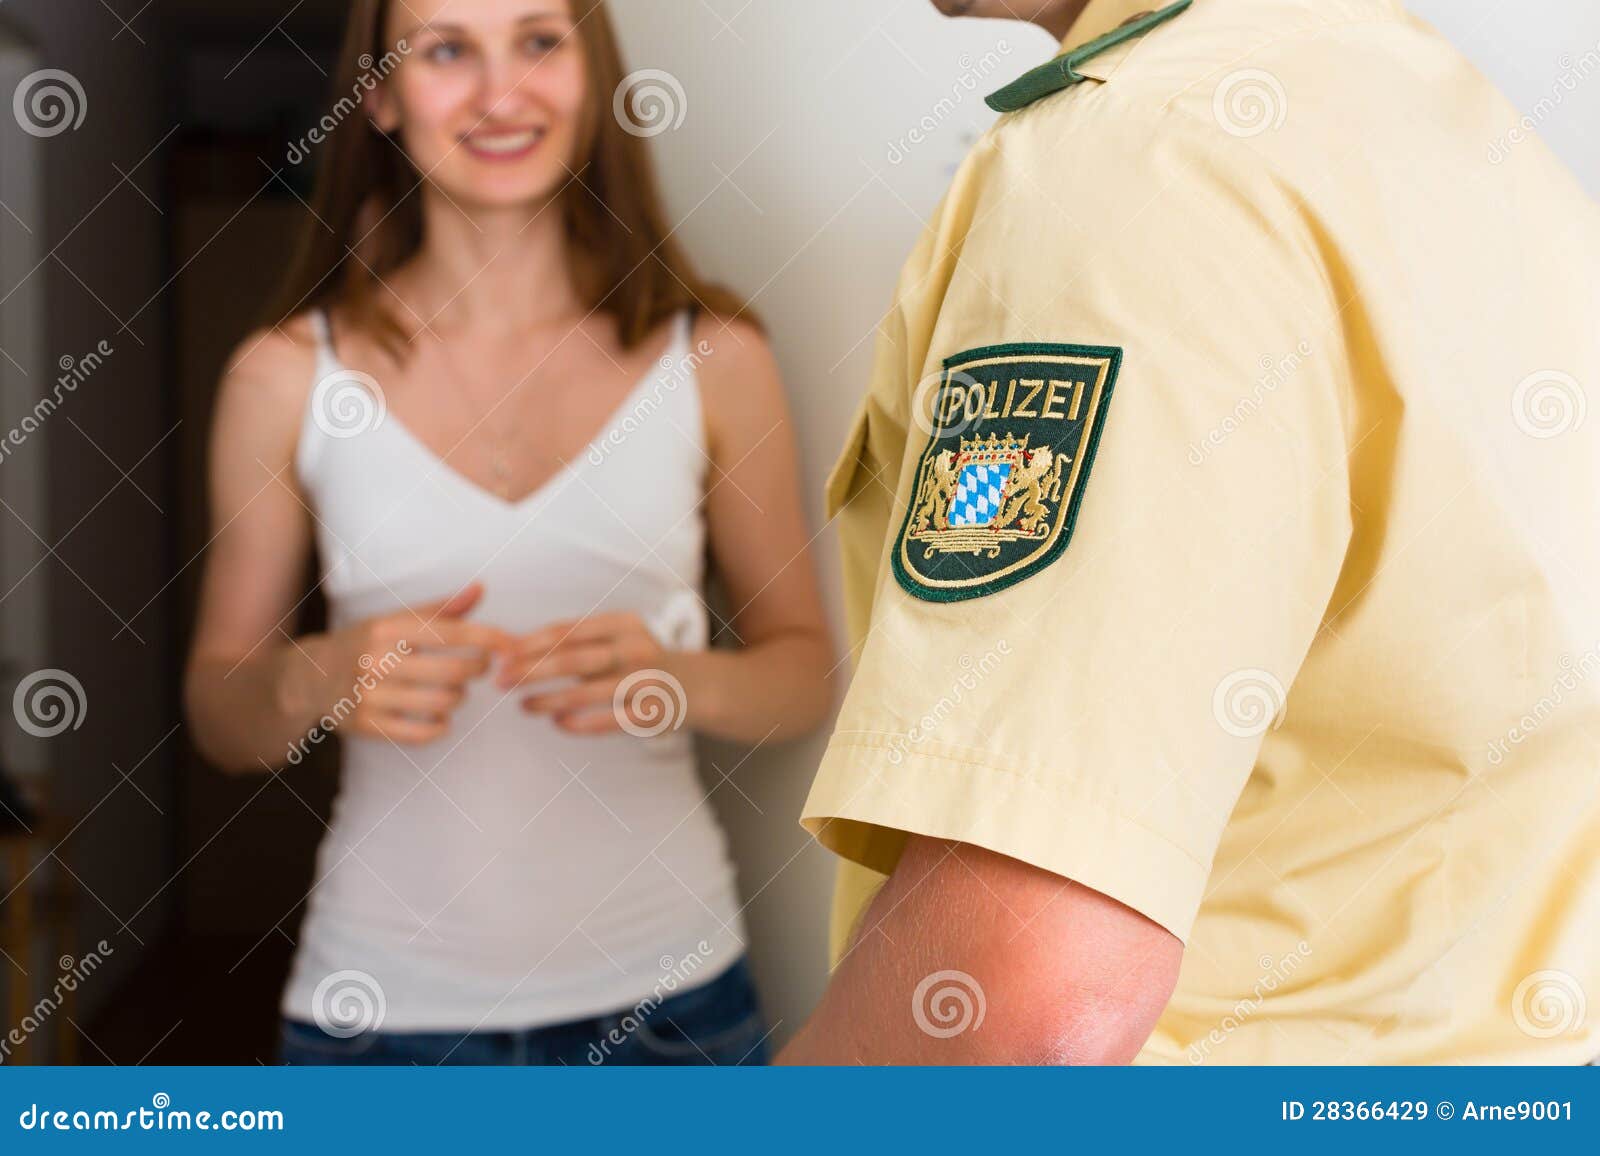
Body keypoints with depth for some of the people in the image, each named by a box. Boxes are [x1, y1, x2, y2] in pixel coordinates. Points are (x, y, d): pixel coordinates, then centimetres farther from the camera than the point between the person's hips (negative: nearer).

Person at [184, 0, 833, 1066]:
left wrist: (683, 678, -16)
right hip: (387, 1004, 0)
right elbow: (219, 713, 6)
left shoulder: (713, 358, -1)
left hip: (664, 992, 1)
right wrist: (315, 681, -16)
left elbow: (805, 665, 5)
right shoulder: (287, 377, -1)